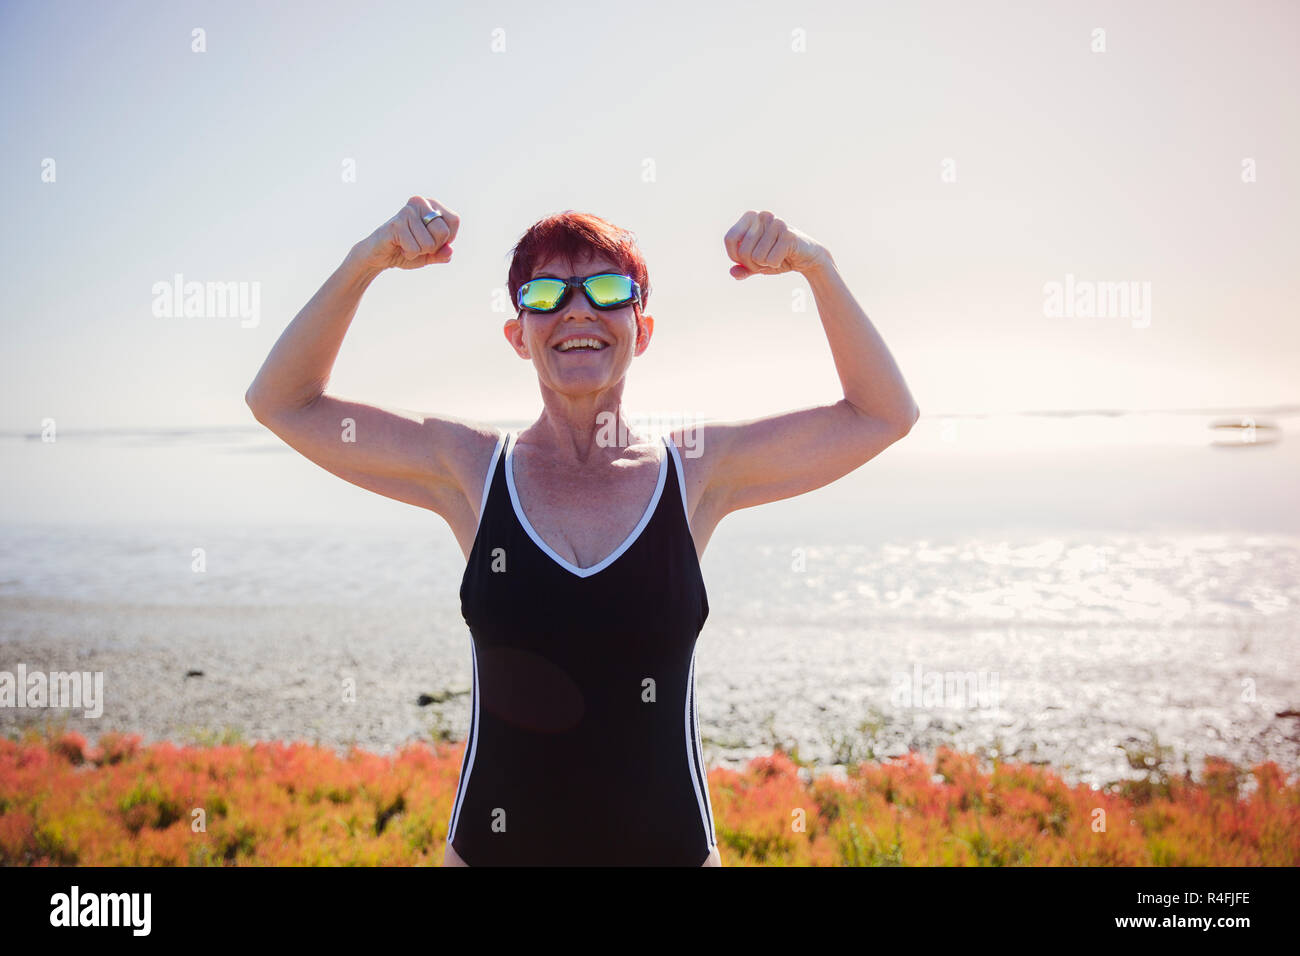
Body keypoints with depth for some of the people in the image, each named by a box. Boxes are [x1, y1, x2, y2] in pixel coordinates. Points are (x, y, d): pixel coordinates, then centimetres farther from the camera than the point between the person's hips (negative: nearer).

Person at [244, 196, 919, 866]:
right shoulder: (471, 469, -4)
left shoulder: (697, 469, -4)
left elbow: (884, 414, 0)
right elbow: (283, 404, -2)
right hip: (492, 844, 0)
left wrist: (816, 267, -11)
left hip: (671, 845, 0)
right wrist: (365, 261, -13)